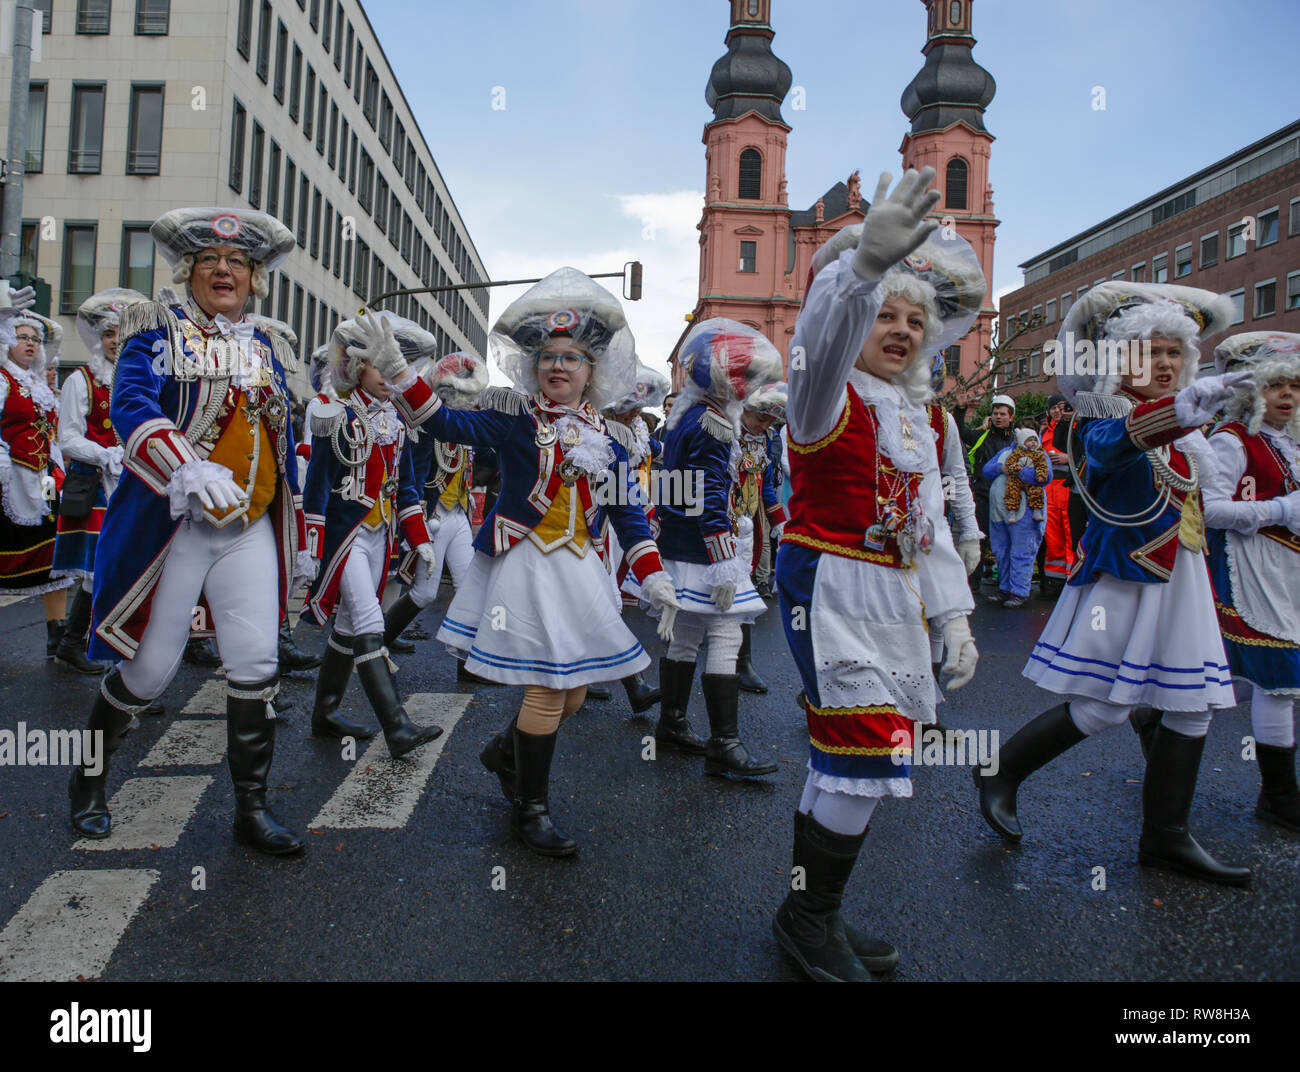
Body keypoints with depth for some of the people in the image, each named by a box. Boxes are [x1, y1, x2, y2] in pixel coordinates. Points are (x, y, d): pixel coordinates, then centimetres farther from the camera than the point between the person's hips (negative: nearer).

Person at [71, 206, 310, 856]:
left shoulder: (267, 351, 15)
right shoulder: (158, 329, 1)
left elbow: (283, 448, 18)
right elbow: (130, 405, -18)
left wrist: (297, 541, 16)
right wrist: (187, 468, -38)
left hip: (250, 531, 4)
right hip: (170, 525, -3)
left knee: (257, 665, -3)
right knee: (150, 669, 5)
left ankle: (251, 807, 10)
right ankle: (89, 777, 33)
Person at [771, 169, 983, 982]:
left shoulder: (925, 416, 15)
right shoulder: (829, 398, -9)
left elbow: (929, 521, 17)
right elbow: (822, 341, -34)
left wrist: (953, 617, 13)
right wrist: (864, 263, -53)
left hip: (895, 599, 8)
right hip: (833, 588, -8)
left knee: (847, 763, 13)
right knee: (865, 757, -10)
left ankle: (815, 915, 28)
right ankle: (809, 918, 11)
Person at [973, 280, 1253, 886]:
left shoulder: (1187, 424, 11)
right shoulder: (1103, 415, -13)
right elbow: (1111, 443, -39)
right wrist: (1178, 409, -56)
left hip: (1181, 578, 8)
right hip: (1121, 575, -7)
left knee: (1194, 708, 6)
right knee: (1099, 709, -6)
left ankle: (1165, 838, 18)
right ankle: (1000, 772, 15)